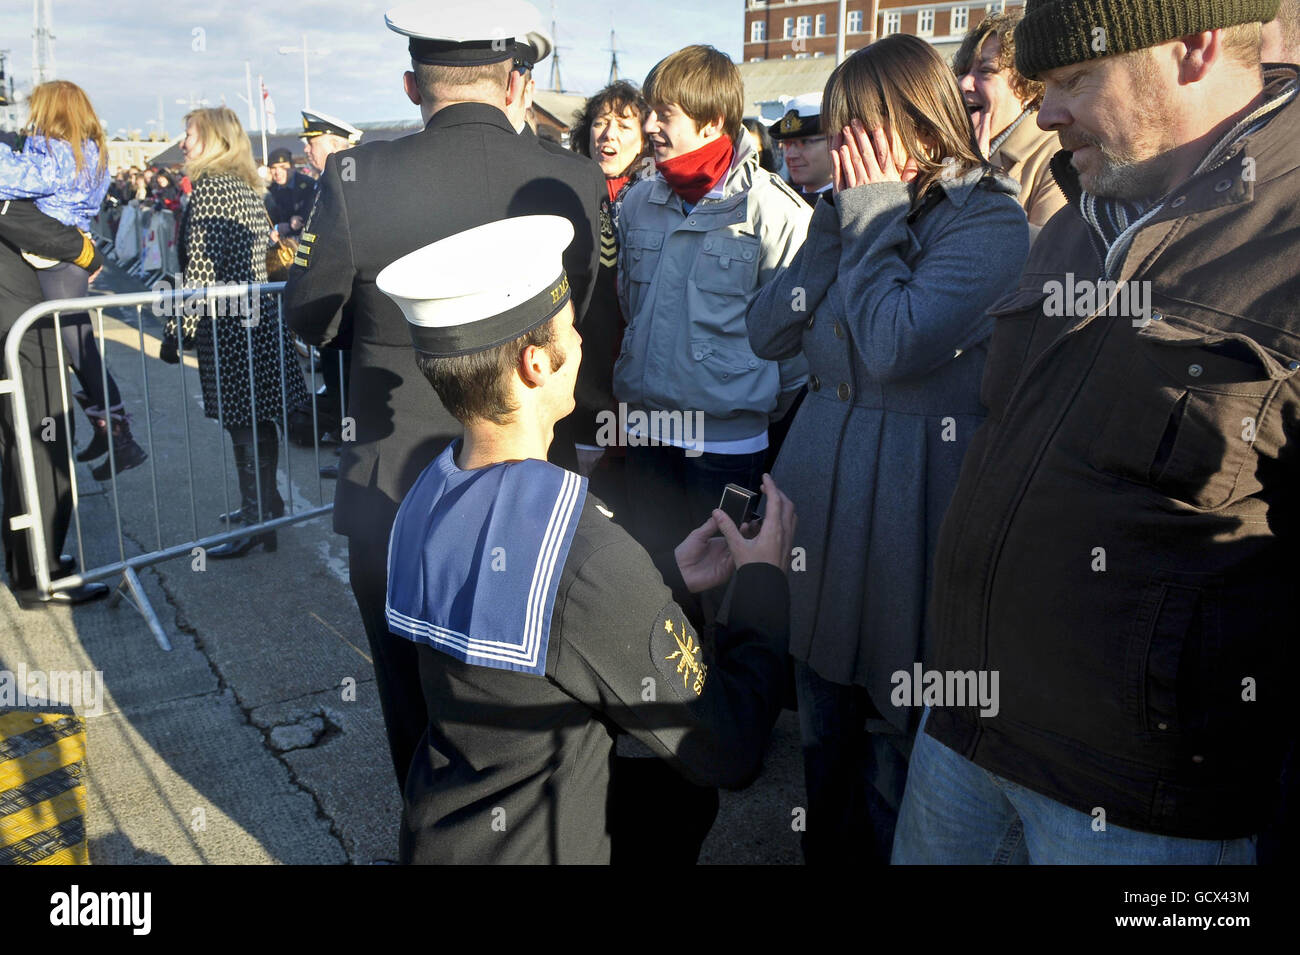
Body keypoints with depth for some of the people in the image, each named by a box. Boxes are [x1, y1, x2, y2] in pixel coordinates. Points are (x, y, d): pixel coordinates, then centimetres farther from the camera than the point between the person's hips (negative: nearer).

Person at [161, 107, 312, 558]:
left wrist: (178, 329, -15)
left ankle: (257, 521, 1)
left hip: (227, 323, -9)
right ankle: (264, 503, 27)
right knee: (256, 420, 16)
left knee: (244, 425, -5)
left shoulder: (209, 187, -12)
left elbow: (201, 268, -18)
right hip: (257, 317, 9)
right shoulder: (247, 187, 14)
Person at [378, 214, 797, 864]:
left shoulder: (425, 500, -8)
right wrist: (763, 579, -9)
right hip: (534, 849, -7)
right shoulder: (588, 554, -33)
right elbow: (729, 753, -21)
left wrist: (670, 578, 4)